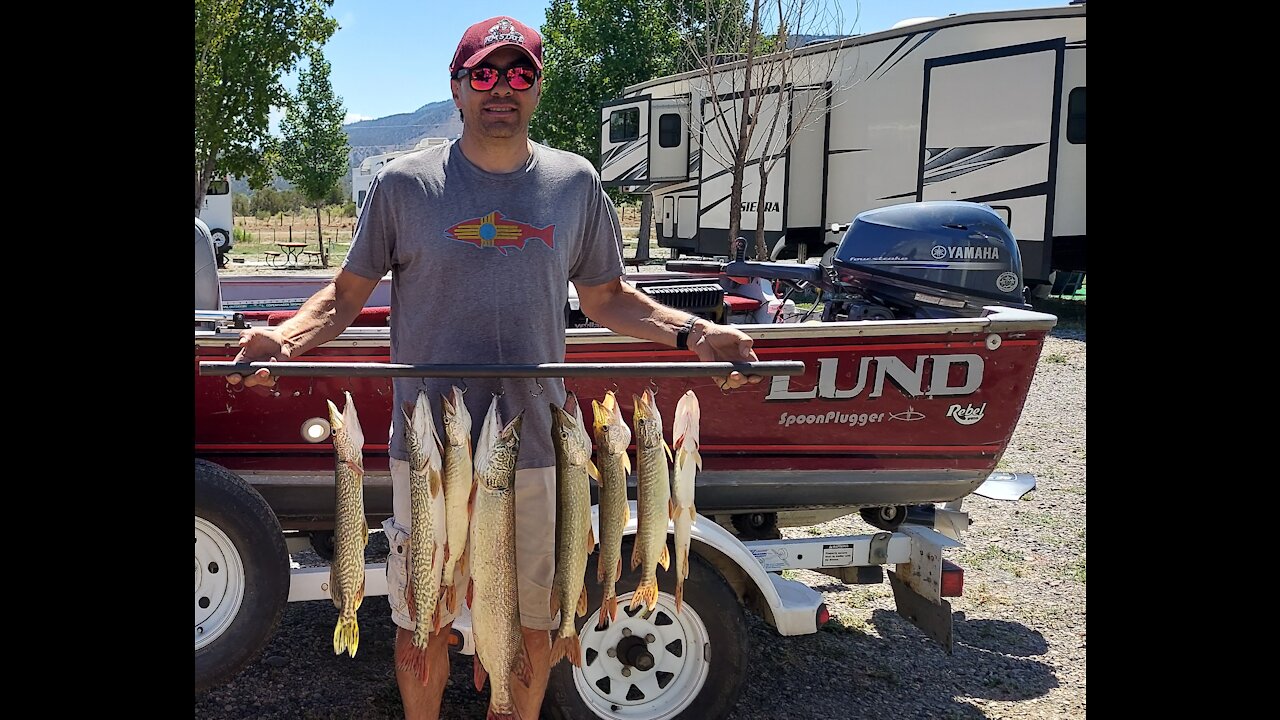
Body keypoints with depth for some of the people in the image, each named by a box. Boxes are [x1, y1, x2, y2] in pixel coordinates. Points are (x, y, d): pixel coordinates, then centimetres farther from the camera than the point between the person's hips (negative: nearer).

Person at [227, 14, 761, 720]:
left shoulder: (575, 183, 4)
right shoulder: (404, 183, -1)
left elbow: (606, 298, 12)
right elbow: (346, 293, 5)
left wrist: (692, 330, -4)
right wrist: (286, 336, -16)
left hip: (538, 447, 2)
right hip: (428, 448, -1)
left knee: (533, 621, 14)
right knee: (424, 622, 13)